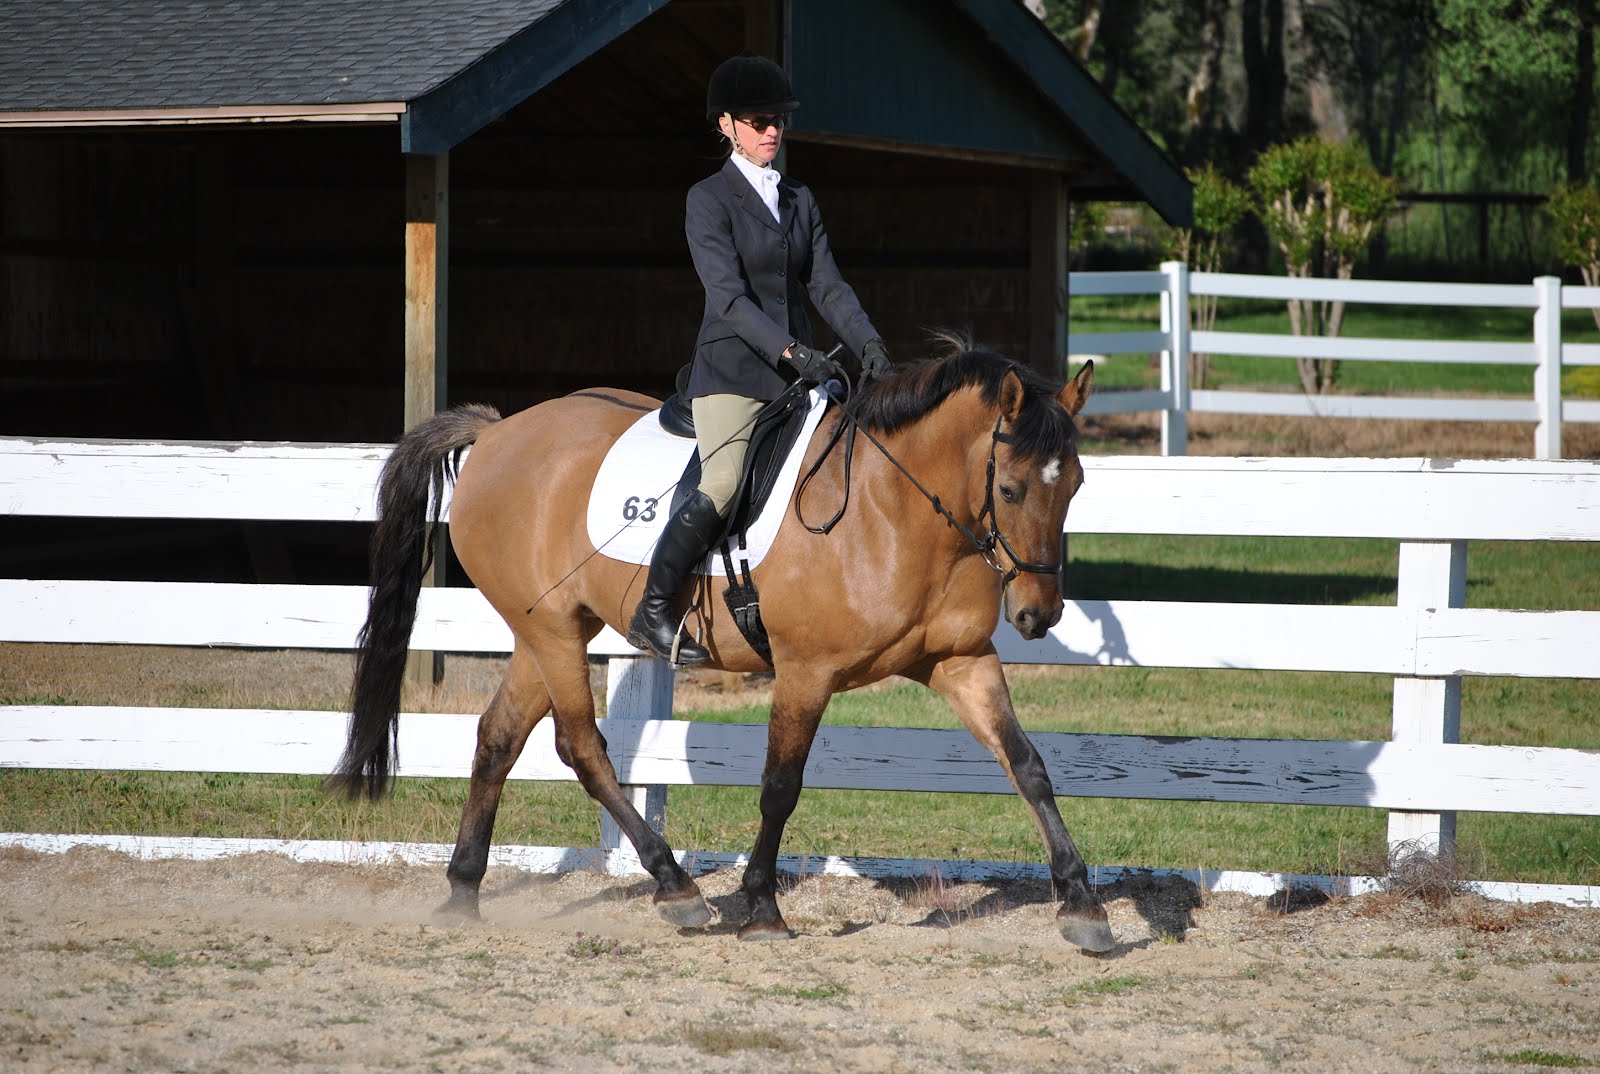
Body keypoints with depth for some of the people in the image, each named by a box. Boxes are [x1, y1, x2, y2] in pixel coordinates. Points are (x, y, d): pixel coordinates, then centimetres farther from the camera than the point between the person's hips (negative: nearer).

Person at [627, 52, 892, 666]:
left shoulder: (799, 200, 17)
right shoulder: (709, 199, -2)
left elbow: (826, 285, 10)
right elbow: (728, 295, -13)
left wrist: (869, 344, -7)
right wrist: (792, 351, -25)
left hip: (797, 371, 7)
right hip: (732, 369, -7)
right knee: (723, 484, -26)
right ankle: (652, 614, -16)